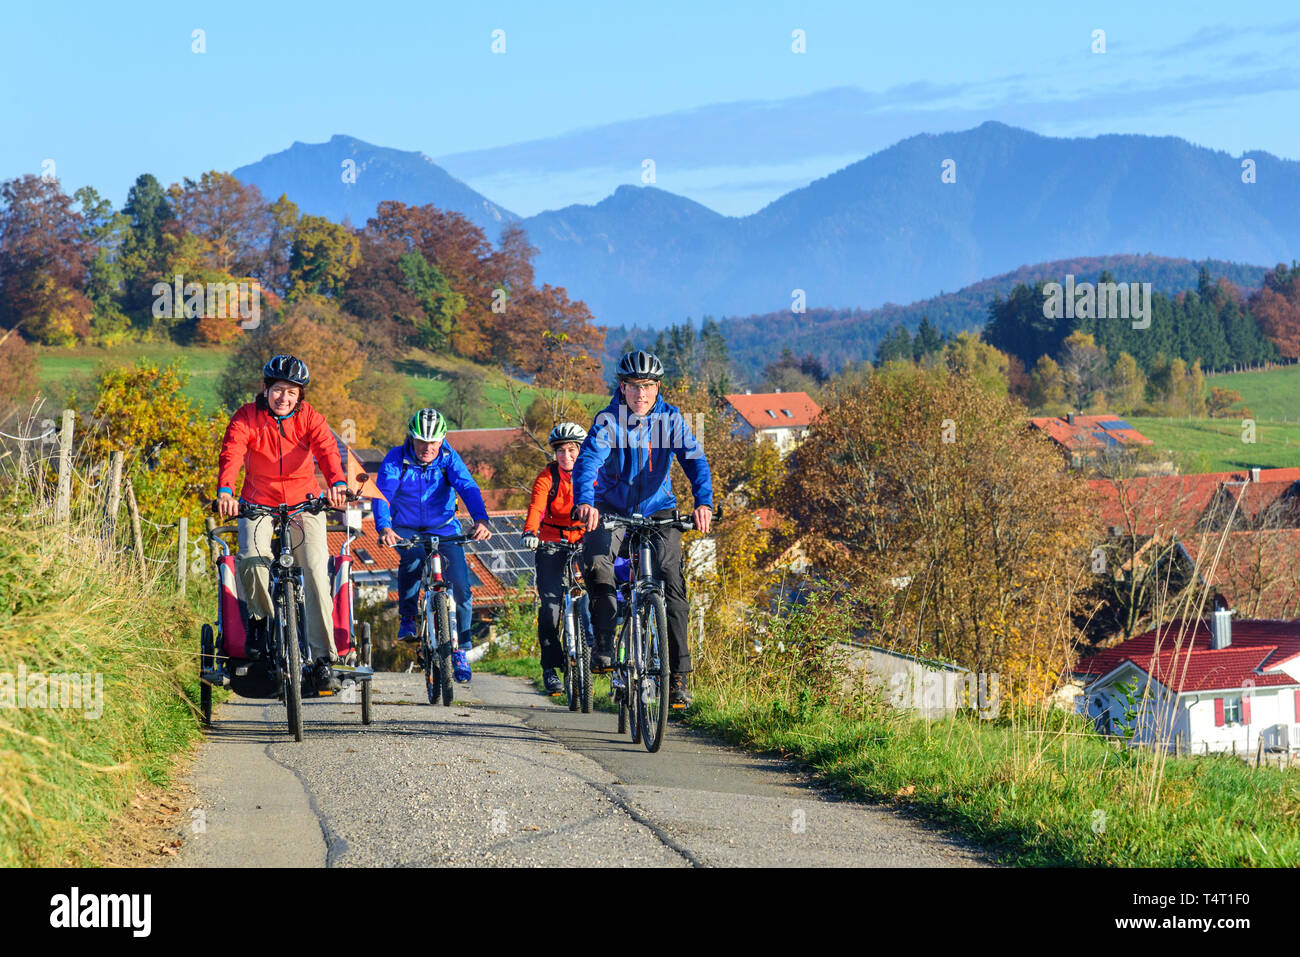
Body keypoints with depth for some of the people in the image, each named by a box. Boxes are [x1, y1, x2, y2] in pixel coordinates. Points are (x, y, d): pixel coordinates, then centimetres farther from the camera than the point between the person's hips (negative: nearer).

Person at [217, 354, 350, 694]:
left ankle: (323, 659, -13)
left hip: (304, 503, 0)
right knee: (251, 558, -29)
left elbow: (326, 450, -25)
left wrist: (338, 483, -47)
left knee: (316, 569, -17)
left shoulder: (309, 418, -8)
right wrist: (225, 491, -46)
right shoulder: (246, 418, -10)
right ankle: (261, 620, 0)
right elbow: (231, 454, -26)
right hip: (258, 503, 0)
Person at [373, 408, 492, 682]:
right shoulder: (396, 459, -13)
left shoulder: (449, 459, -11)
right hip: (406, 530, -1)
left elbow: (468, 488, -26)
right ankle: (407, 619, -15)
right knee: (413, 557, -35)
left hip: (444, 529, 1)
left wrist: (480, 520, -46)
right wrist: (384, 528, -46)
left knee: (460, 587, -12)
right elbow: (382, 492, -26)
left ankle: (460, 651, 5)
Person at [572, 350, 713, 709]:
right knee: (596, 563, -28)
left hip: (658, 510, 1)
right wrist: (585, 502, -46)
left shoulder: (670, 418, -8)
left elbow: (694, 460, -19)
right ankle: (604, 649, -18)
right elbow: (588, 460, -26)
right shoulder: (608, 420, -12)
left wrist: (703, 503, -38)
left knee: (672, 582, -12)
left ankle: (678, 674, -5)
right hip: (612, 508, -1)